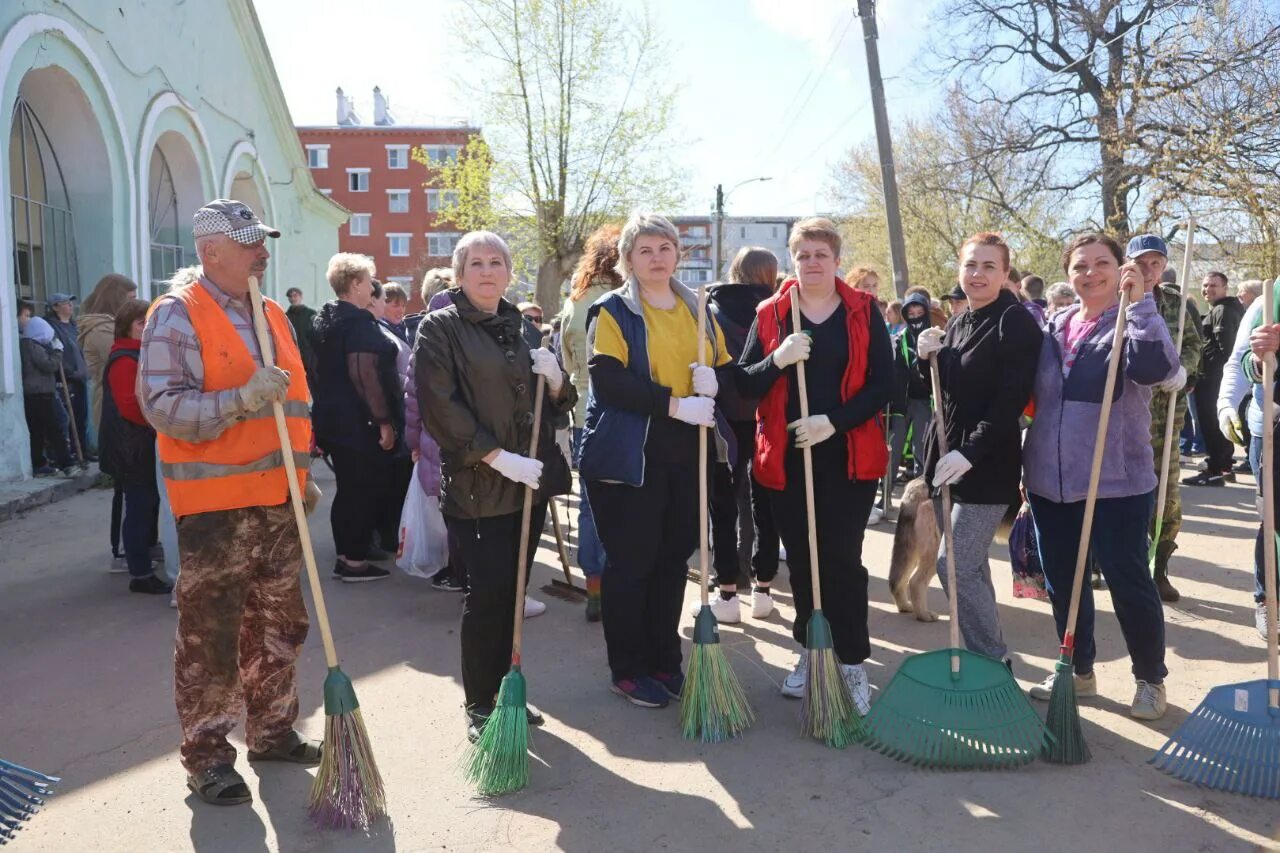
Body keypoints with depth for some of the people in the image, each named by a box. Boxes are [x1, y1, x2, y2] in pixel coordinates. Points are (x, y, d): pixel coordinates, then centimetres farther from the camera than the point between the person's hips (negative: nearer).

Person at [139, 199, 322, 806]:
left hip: (278, 502, 7)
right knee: (210, 636, 2)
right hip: (215, 507, -7)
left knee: (278, 628, 15)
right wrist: (241, 398, -27)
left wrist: (303, 474, 19)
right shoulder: (176, 316, -8)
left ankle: (272, 731, 31)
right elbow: (161, 407, -17)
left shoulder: (273, 316, 14)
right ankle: (206, 756, 16)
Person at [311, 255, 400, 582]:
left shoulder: (326, 319, 13)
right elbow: (364, 374, -24)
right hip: (359, 422, -10)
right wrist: (384, 420, -22)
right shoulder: (358, 322, -16)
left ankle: (347, 551, 27)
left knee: (348, 488, 18)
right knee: (364, 490, -1)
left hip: (333, 418, 10)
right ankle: (354, 560, 4)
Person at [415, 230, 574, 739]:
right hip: (476, 485, -6)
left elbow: (554, 406, 20)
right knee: (487, 593, -5)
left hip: (531, 482, 6)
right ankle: (479, 706, 10)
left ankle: (504, 690, 24)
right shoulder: (440, 329, -3)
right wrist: (498, 457, -19)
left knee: (514, 591, 11)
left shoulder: (521, 328, 16)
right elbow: (440, 408, -13)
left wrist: (555, 380, -3)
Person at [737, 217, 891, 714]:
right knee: (801, 560, 10)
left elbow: (882, 384, -3)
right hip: (785, 458, 2)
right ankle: (810, 652, 25)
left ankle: (852, 662, 10)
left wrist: (834, 421, -16)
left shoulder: (863, 313, 3)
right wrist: (777, 360, -18)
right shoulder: (770, 314, 6)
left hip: (849, 457, -2)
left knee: (842, 559, -3)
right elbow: (745, 384, 1)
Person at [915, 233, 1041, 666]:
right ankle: (980, 654, 25)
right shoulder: (957, 323, 13)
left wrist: (970, 452, -26)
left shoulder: (1016, 323, -11)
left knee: (955, 565, -9)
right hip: (946, 459, 8)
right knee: (969, 565, 13)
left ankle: (992, 662, 6)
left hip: (986, 466, -8)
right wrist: (927, 357, -1)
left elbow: (1011, 400, -19)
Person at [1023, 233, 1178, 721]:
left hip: (1116, 480, -5)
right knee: (1061, 581, 14)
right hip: (1049, 480, 5)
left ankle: (1150, 680, 23)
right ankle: (1079, 670, 31)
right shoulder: (1053, 326, 10)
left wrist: (1140, 301, -28)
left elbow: (1157, 369, -27)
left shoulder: (1135, 321, -3)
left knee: (1128, 582, 3)